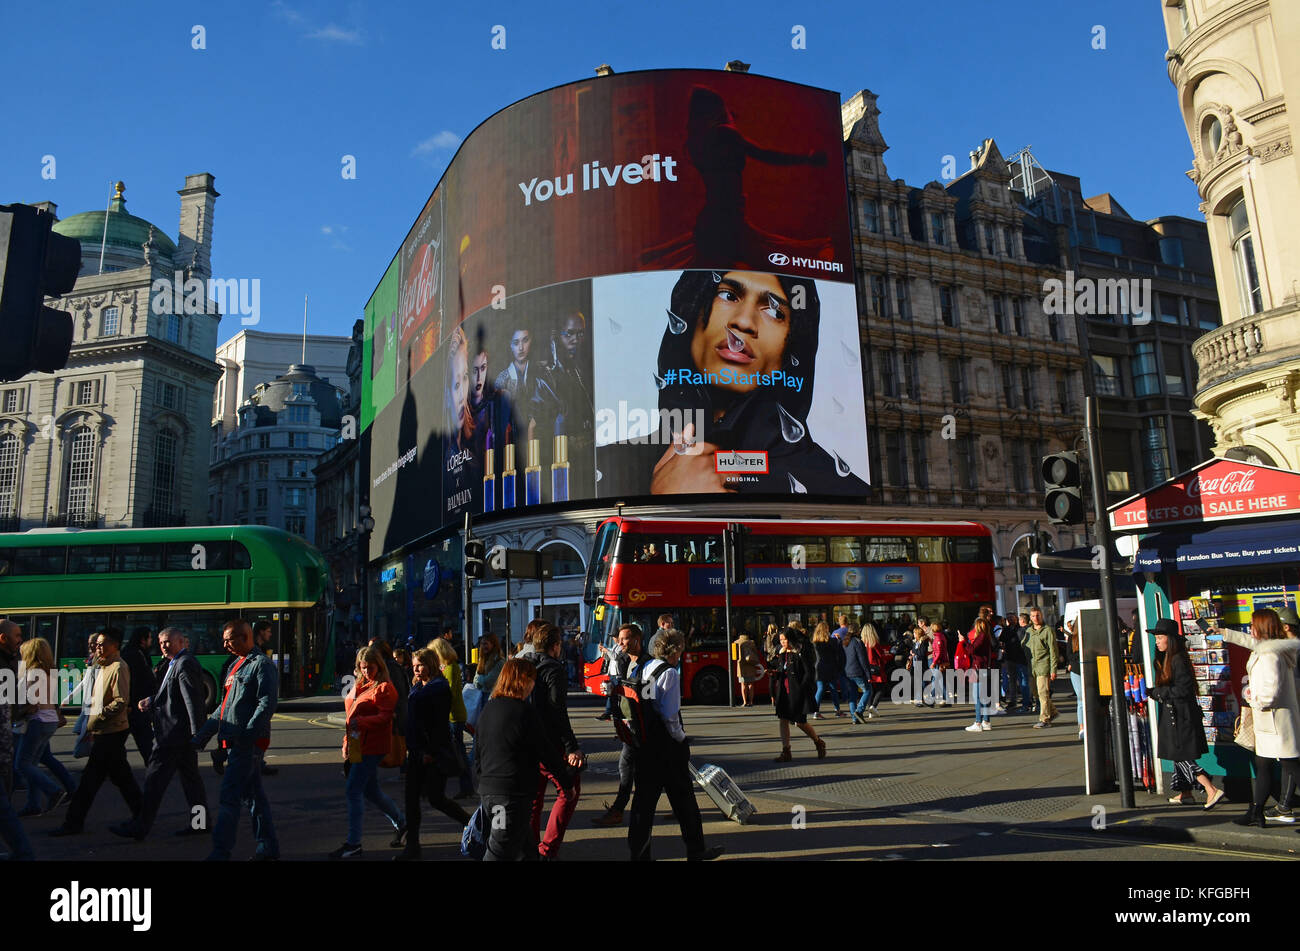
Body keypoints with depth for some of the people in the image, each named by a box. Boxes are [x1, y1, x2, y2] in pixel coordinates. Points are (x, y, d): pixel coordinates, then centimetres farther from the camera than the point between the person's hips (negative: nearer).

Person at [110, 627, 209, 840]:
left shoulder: (185, 665, -16)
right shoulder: (176, 664, 17)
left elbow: (193, 700, -21)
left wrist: (197, 733, -23)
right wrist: (151, 702, 5)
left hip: (174, 733, -10)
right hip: (182, 734, 10)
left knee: (154, 779, -3)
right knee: (190, 777, 12)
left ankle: (139, 826, 4)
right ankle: (200, 822, 17)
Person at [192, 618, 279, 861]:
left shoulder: (262, 664, -10)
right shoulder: (236, 665, 20)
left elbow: (267, 704, -19)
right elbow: (223, 707, 25)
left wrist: (246, 735, -26)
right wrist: (202, 736, 23)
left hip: (248, 744, -9)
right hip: (236, 743, 9)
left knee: (228, 798, -9)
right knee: (253, 795, 13)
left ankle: (220, 853, -5)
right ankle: (269, 848, 21)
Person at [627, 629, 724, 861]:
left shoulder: (638, 669, 8)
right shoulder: (669, 673, -15)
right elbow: (670, 714, -19)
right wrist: (681, 738, -5)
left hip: (643, 742, 7)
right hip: (667, 745, -7)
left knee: (644, 797, 11)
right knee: (683, 797, 7)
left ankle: (639, 852, 14)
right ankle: (696, 851, 20)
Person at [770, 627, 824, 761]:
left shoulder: (801, 653, -9)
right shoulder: (781, 653, 13)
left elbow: (809, 672, -11)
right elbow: (777, 671, 18)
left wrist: (802, 689, -17)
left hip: (797, 692, -6)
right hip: (783, 691, 7)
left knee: (800, 722, -1)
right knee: (783, 720, 0)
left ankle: (819, 743, 24)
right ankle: (785, 752, 4)